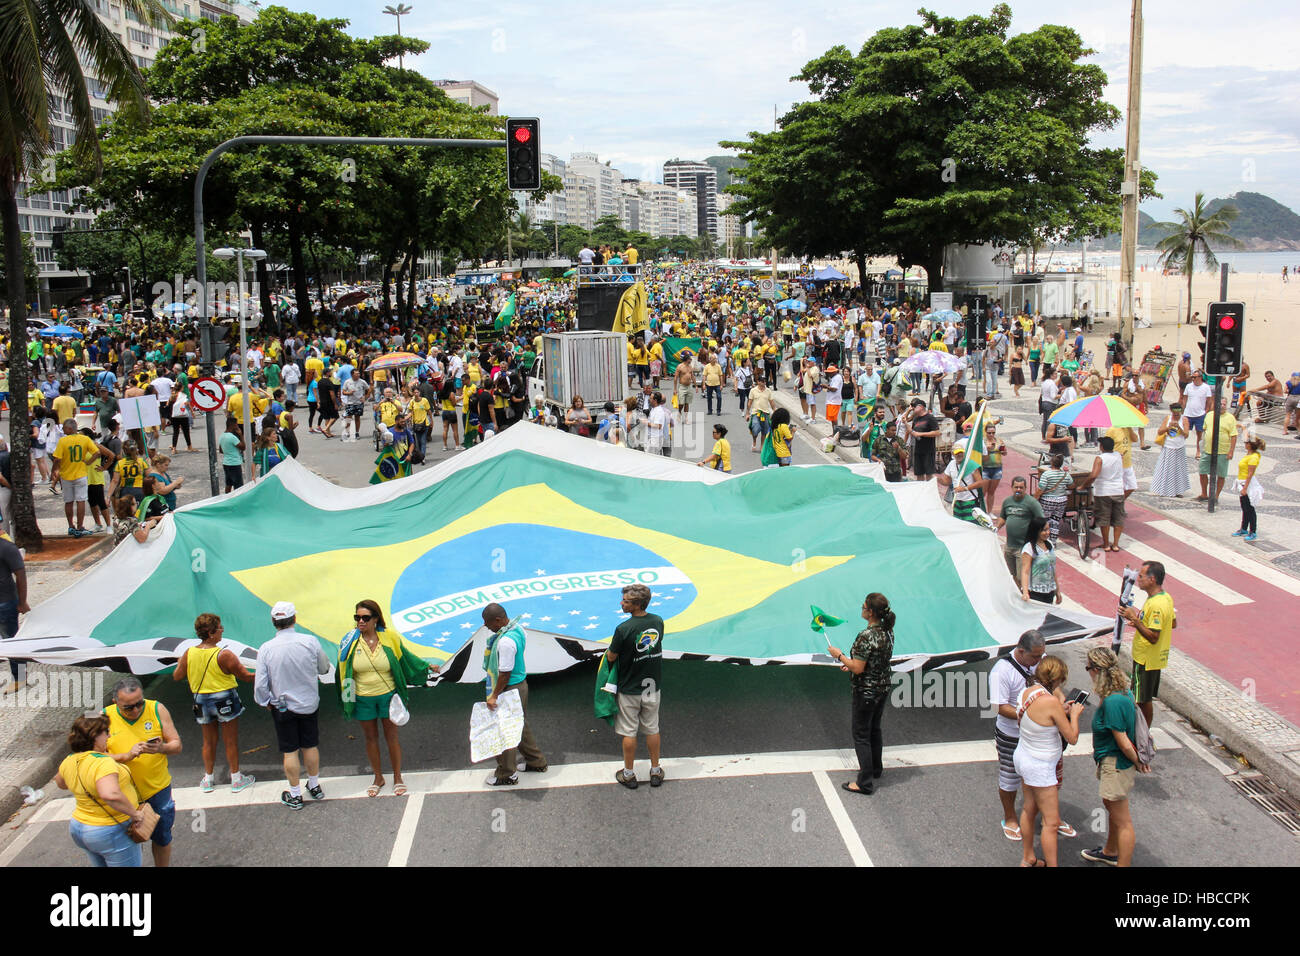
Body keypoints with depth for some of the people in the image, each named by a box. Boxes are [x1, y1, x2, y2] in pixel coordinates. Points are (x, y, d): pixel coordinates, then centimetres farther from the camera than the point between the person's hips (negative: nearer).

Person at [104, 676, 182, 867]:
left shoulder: (157, 710, -7)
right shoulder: (105, 717, -8)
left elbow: (177, 745, -4)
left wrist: (161, 748, -25)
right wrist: (127, 756, -25)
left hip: (158, 789, 1)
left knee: (162, 837, 16)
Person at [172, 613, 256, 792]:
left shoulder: (189, 653, -7)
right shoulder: (224, 655, -21)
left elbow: (177, 676, 6)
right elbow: (246, 676, -18)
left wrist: (180, 664, 25)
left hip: (201, 701, 4)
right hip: (225, 700, -4)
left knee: (209, 741, 20)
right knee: (231, 741, 10)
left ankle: (207, 779, 30)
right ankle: (236, 779, 20)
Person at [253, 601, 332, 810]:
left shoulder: (266, 649, -17)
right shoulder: (310, 642, -16)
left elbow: (260, 685, -12)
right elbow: (324, 668, 0)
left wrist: (266, 702, 6)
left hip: (282, 708, -1)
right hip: (309, 704, 2)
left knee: (290, 752, 10)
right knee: (310, 746, 18)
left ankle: (295, 796, 21)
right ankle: (314, 787, 34)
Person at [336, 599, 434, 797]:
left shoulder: (389, 638, -8)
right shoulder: (350, 642, -7)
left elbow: (406, 657, 7)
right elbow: (344, 672, 3)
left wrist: (427, 668, 4)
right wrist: (347, 699, 4)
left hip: (387, 695, -1)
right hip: (363, 699, 1)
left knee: (391, 736, 7)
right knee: (371, 738, 12)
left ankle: (397, 777, 22)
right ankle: (378, 778, 29)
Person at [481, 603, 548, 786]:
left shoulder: (506, 642, -29)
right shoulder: (517, 628, 0)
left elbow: (505, 674, -24)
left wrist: (494, 696, -18)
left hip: (510, 689, -10)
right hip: (521, 683, 10)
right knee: (521, 726, 23)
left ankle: (506, 774, 18)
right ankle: (537, 762, 36)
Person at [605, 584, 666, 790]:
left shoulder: (623, 629, -24)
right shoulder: (658, 622, -7)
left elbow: (611, 658, -12)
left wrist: (611, 650, 10)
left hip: (630, 690, -5)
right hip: (653, 686, 5)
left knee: (628, 732, 9)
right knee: (652, 729, 17)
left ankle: (629, 774, 21)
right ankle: (656, 771, 26)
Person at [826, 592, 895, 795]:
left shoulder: (865, 636, -27)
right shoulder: (888, 631, 1)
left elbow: (858, 669, -25)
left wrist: (839, 655, -12)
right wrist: (851, 664, 12)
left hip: (866, 692, -8)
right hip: (883, 688, 8)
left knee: (861, 735, 3)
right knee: (875, 729, 24)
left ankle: (865, 782, 7)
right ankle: (876, 768, 40)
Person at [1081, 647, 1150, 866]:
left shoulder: (1112, 702, -31)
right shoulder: (1123, 691, -1)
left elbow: (1124, 744, -25)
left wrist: (1138, 762, -9)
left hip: (1115, 764, -10)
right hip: (1113, 762, 10)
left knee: (1122, 821, 4)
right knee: (1111, 807, 29)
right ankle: (1110, 852, 50)